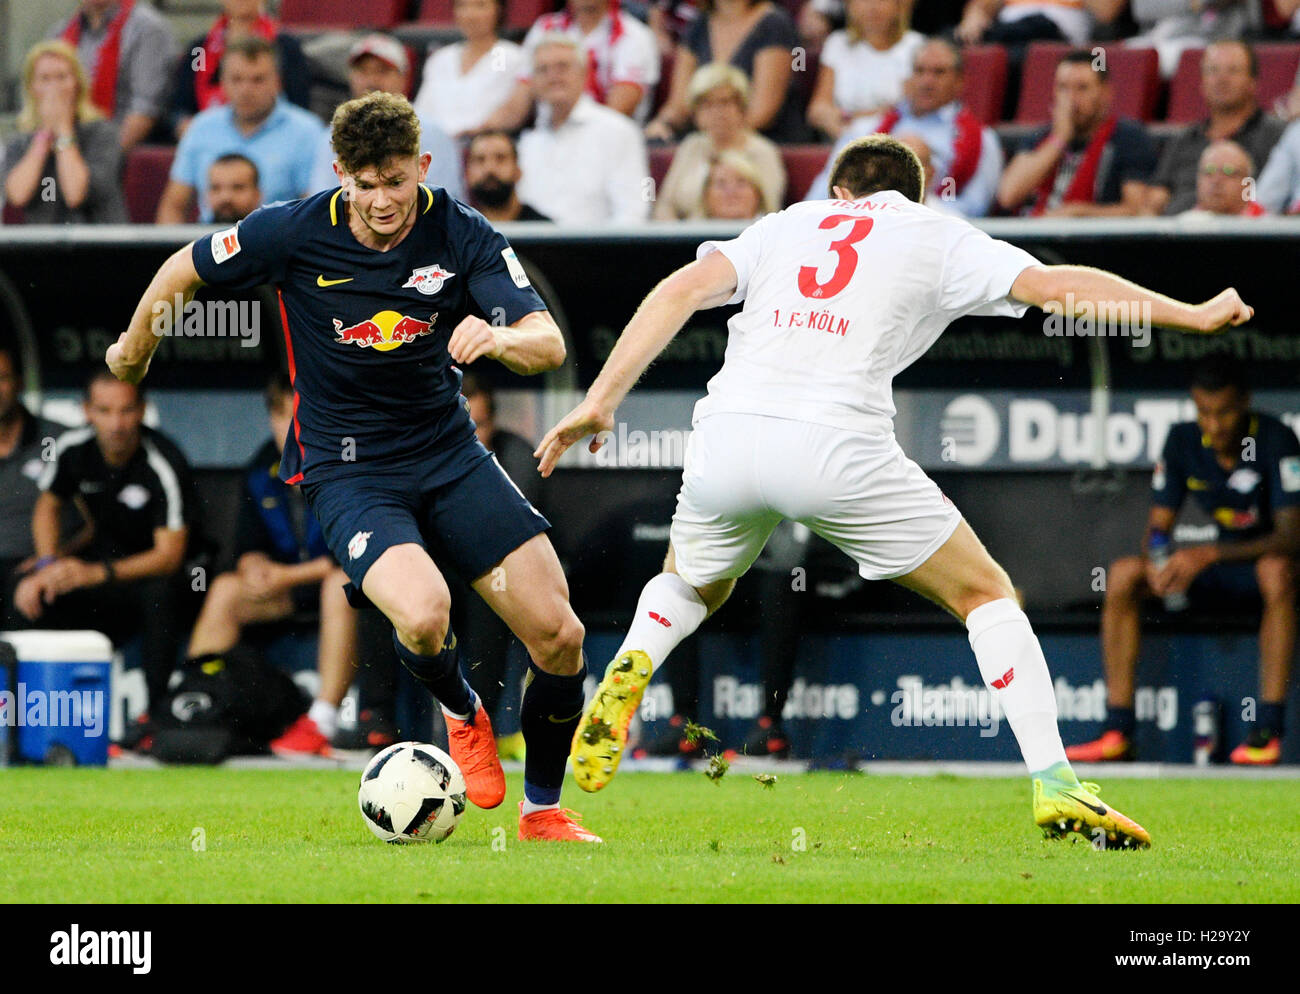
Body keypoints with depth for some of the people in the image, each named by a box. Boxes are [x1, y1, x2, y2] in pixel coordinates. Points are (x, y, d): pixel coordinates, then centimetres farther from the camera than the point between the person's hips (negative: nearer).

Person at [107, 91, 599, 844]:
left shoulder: (462, 236, -9)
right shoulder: (297, 232, -13)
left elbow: (550, 344, -15)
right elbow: (183, 271, 4)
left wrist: (501, 338, -38)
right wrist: (134, 353, 19)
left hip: (449, 451, 3)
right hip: (347, 467, -3)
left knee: (559, 636, -7)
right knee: (423, 615, -32)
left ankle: (544, 810, 18)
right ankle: (462, 714, 5)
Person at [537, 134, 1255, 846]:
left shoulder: (787, 224, 25)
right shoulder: (936, 238, 18)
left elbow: (683, 290, 11)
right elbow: (1055, 286, 8)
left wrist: (599, 402, 9)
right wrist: (1192, 315, 15)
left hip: (725, 435, 3)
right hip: (836, 446, -3)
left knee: (689, 587, 33)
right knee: (985, 594, 14)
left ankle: (627, 673, 0)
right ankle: (1054, 786, 2)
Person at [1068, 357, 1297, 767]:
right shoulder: (1183, 441, -4)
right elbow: (1158, 526, 0)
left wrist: (1209, 555, -39)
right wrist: (1156, 561, -26)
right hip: (1223, 569, 5)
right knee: (1123, 575, -16)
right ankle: (1118, 731, -17)